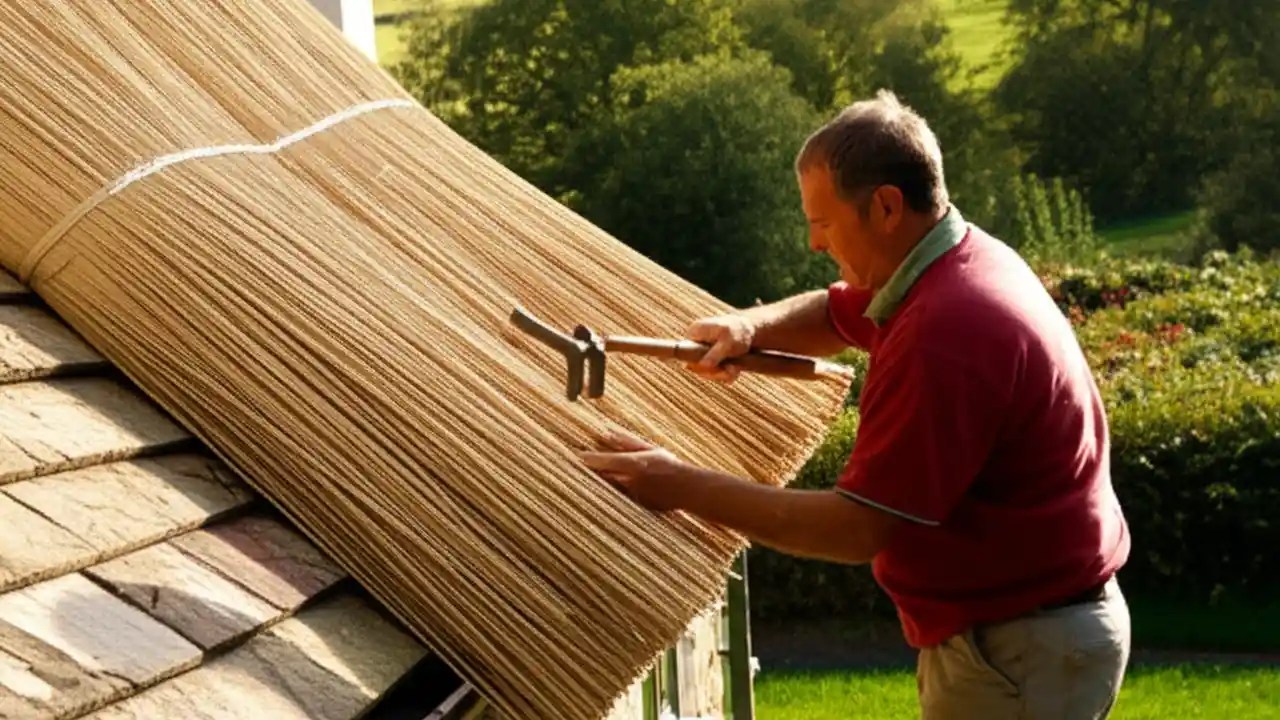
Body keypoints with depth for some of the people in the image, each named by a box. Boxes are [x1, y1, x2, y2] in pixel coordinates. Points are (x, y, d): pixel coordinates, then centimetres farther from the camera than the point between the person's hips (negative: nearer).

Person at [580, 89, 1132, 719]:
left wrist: (685, 488, -20)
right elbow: (834, 315, 22)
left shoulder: (944, 334, -28)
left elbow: (858, 529, -26)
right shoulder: (957, 264, 4)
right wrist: (749, 326, -1)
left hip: (1018, 650, -10)